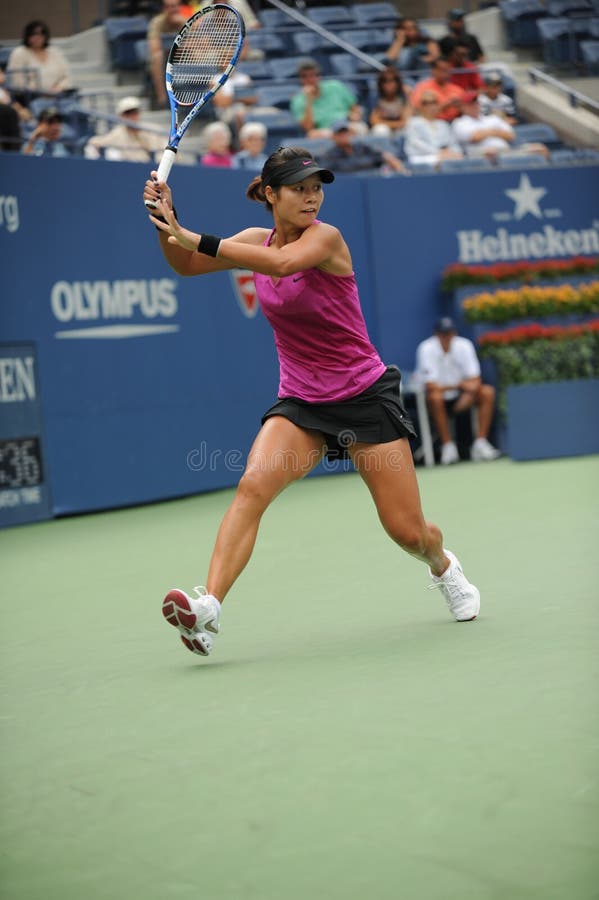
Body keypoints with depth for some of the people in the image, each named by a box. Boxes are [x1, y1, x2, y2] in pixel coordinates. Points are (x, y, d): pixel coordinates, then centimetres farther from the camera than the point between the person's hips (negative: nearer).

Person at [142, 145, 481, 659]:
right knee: (253, 484, -26)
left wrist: (196, 240, -43)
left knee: (407, 531, 0)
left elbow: (284, 262, -39)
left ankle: (444, 568, 37)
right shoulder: (258, 240, 2)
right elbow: (185, 265, 5)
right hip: (300, 403, 4)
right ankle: (208, 608, -35)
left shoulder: (326, 238, -17)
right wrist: (169, 224, -16)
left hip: (364, 395, -4)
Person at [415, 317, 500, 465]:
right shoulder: (426, 349, -16)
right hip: (440, 399, -4)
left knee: (488, 391, -18)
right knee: (434, 397, -36)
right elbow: (431, 386, -23)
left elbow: (475, 379, -9)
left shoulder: (464, 345, -6)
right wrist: (460, 385, -32)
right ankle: (448, 446, -26)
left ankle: (480, 444, -19)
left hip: (460, 397, 4)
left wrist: (468, 394, -31)